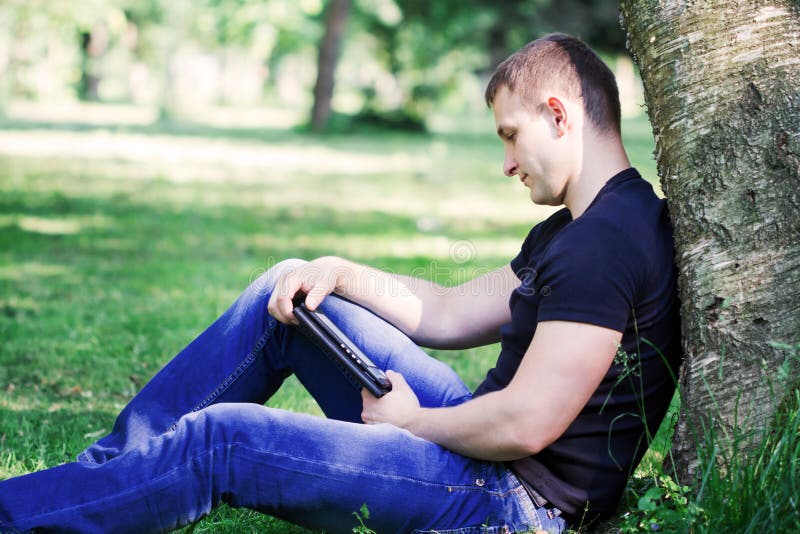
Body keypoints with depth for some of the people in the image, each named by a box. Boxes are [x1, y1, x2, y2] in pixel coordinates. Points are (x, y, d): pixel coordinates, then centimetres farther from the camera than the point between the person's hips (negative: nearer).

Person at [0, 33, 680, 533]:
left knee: (221, 440, -13)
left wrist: (410, 419, -10)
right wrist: (336, 274, 5)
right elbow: (448, 313, 18)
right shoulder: (571, 231, 15)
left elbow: (525, 426, -27)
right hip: (479, 446, 10)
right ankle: (109, 467, 15)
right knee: (285, 297, 10)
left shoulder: (610, 241, -21)